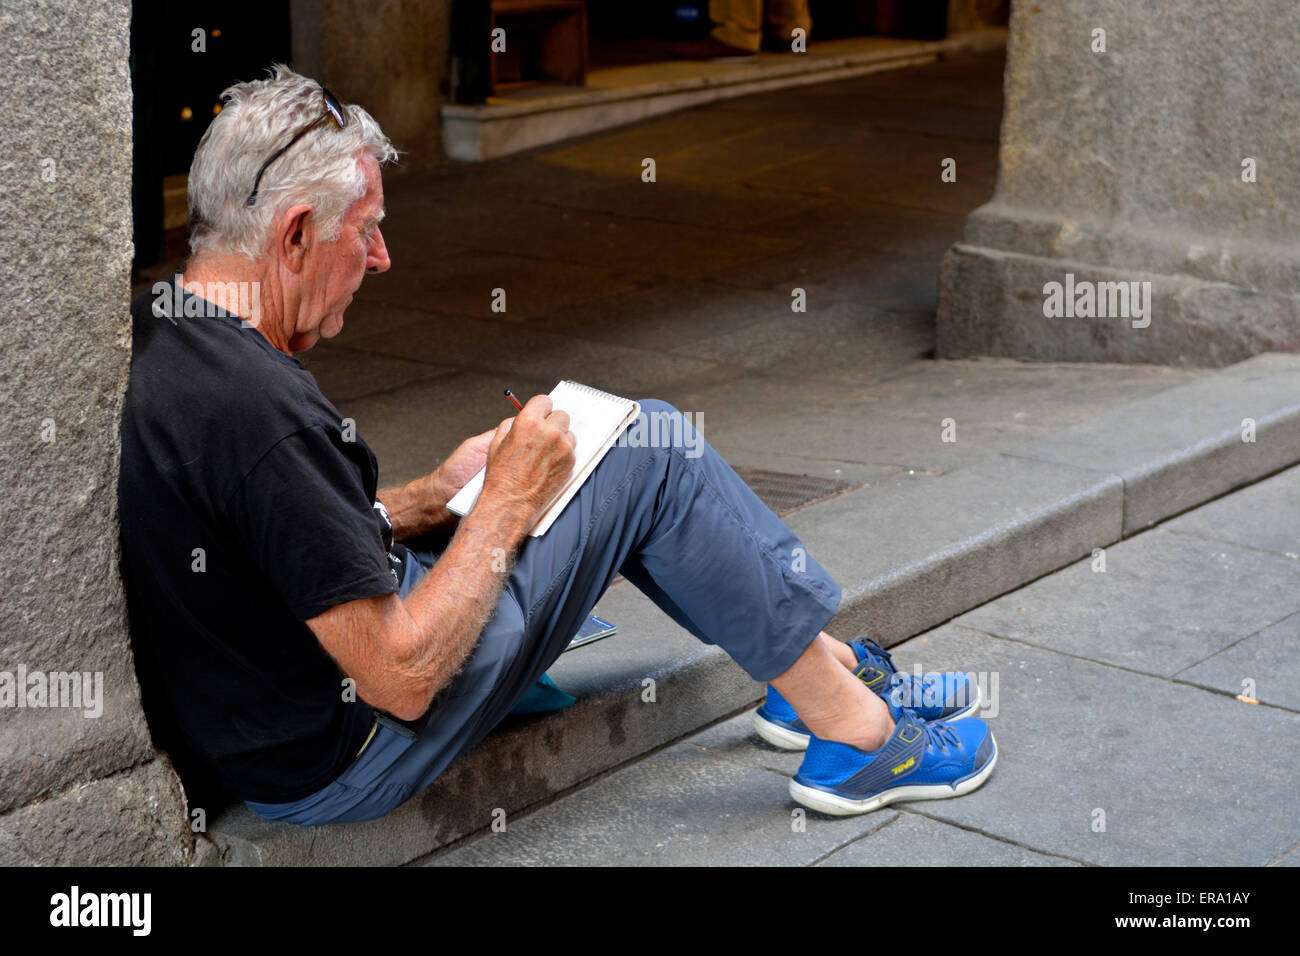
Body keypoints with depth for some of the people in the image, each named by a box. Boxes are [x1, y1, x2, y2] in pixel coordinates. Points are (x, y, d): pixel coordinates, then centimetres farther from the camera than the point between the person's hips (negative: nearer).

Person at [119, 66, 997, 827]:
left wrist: (436, 496, 5)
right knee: (653, 454, -5)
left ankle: (820, 660, 24)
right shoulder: (257, 410, -30)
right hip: (339, 761, -9)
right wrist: (505, 504, -15)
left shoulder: (155, 336, 0)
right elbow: (400, 677, -27)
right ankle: (853, 730, 9)